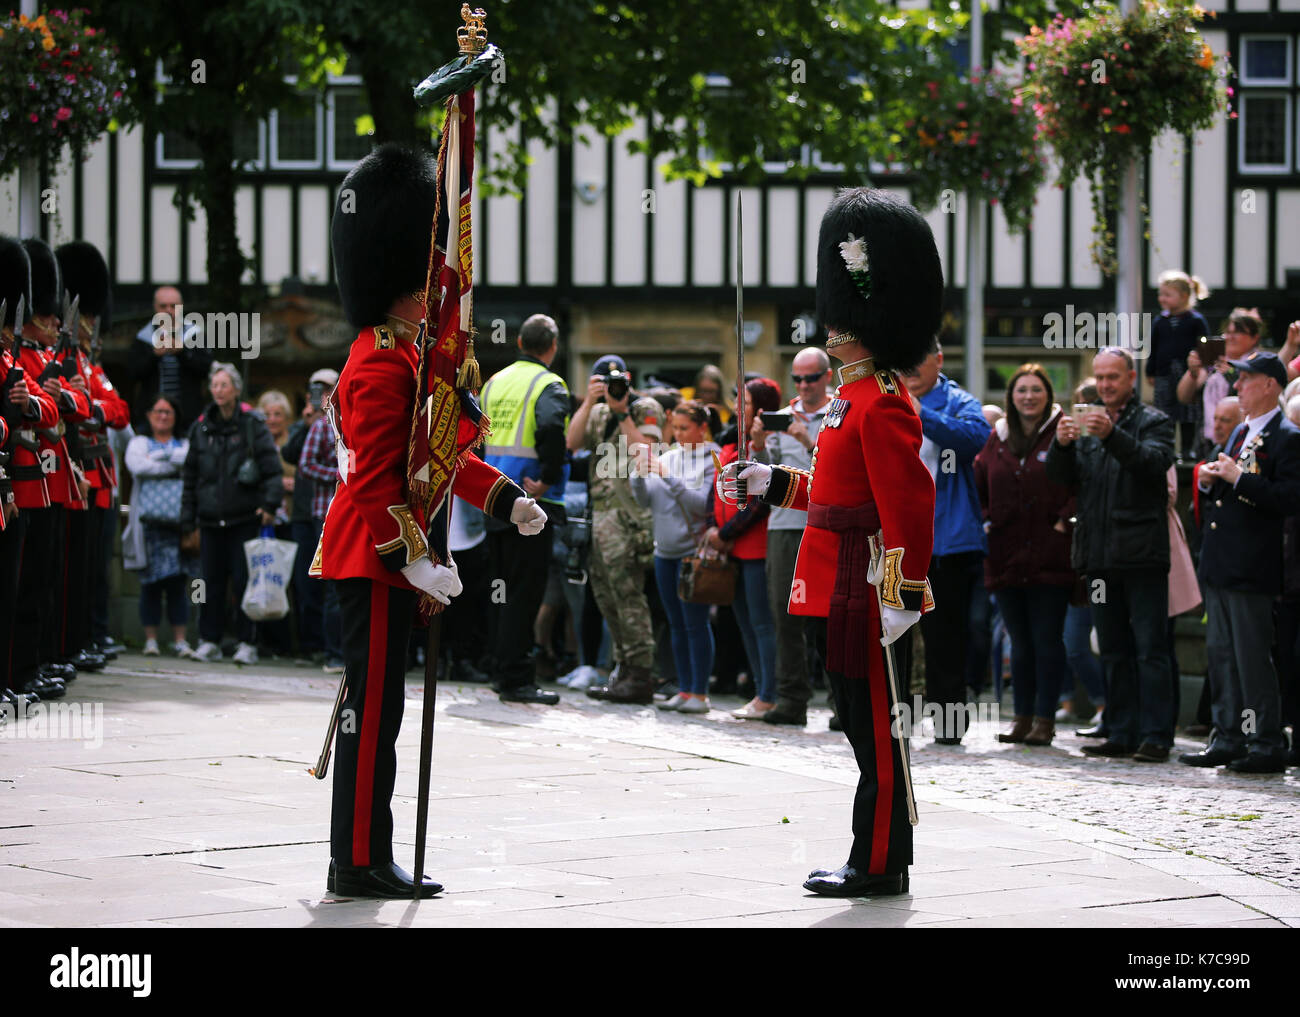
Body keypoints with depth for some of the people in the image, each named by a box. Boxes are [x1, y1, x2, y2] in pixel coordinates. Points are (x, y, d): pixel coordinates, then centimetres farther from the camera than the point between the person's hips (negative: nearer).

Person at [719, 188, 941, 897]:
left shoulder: (882, 406, -17)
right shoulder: (857, 396, 15)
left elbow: (910, 504, -22)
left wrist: (901, 596, -24)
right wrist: (773, 483, 22)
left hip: (865, 593, -10)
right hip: (841, 594, 10)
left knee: (876, 732, -3)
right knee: (864, 727, 13)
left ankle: (879, 867, 4)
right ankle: (877, 860, 20)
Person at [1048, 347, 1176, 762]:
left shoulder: (1153, 422, 3)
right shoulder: (1087, 425, 17)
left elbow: (1155, 462, -17)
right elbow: (1060, 477, 8)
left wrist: (1112, 436, -32)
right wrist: (1061, 444, -14)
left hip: (1142, 554, -6)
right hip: (1100, 554, 6)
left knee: (1149, 647, -7)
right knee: (1113, 650, 9)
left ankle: (1155, 736, -9)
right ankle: (1121, 733, 13)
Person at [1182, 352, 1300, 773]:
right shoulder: (1240, 433, 18)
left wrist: (1237, 478, -21)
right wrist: (1210, 482, 6)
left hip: (1252, 569, -9)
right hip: (1219, 564, 9)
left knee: (1252, 657, -6)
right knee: (1220, 654, 11)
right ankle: (1227, 738, 17)